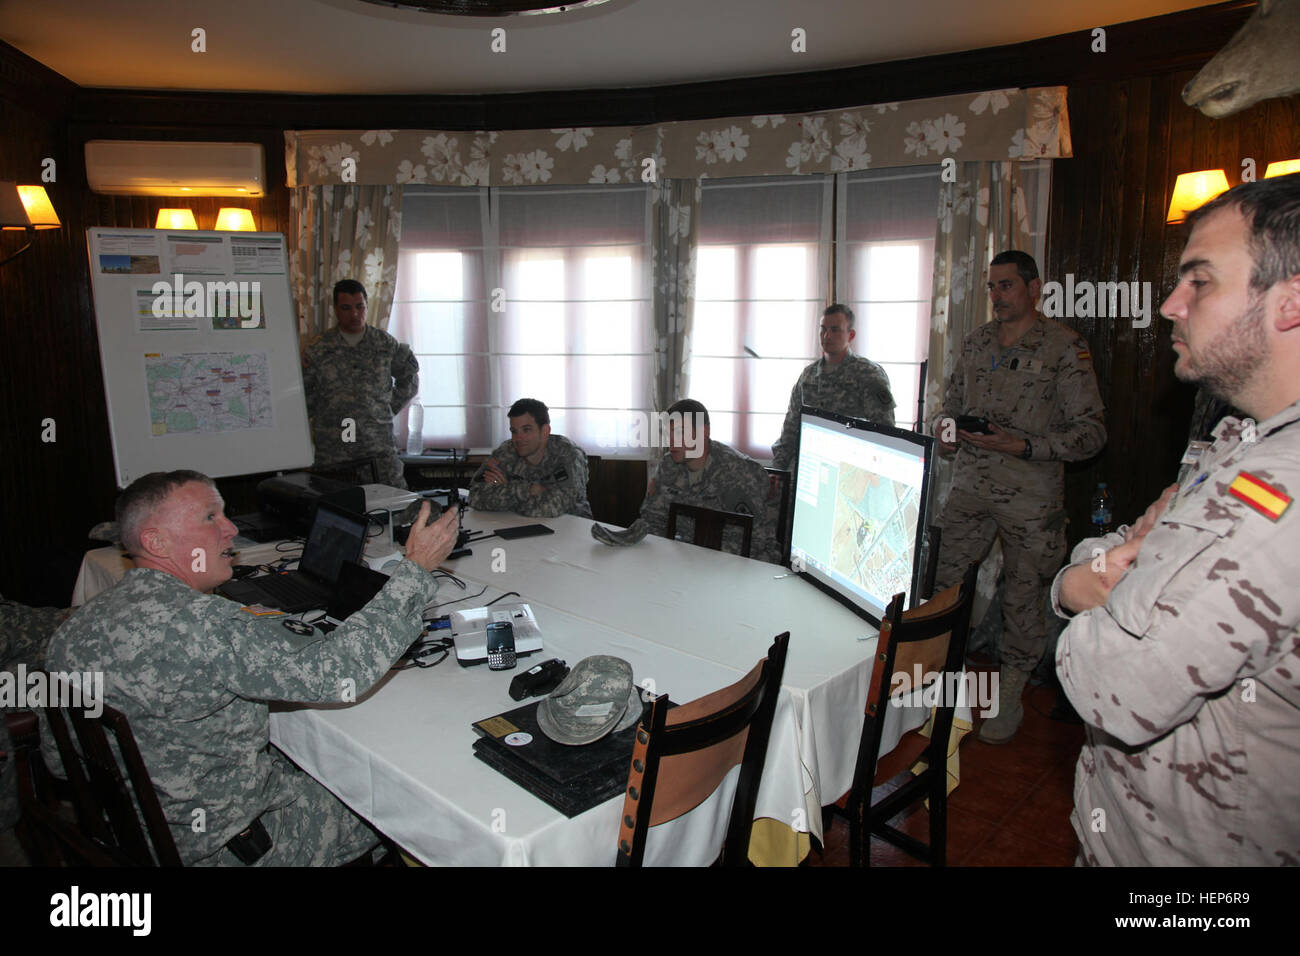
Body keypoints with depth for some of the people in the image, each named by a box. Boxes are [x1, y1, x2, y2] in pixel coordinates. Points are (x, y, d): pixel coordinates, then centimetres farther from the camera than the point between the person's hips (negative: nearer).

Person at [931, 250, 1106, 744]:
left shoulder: (1065, 347, -6)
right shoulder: (976, 342, 10)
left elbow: (1091, 431, -10)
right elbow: (951, 403, 21)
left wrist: (1025, 447, -22)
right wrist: (945, 429, -2)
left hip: (1031, 499, -4)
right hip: (970, 489, 5)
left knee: (1024, 598, 7)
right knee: (935, 582, 3)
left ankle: (1010, 698, 24)